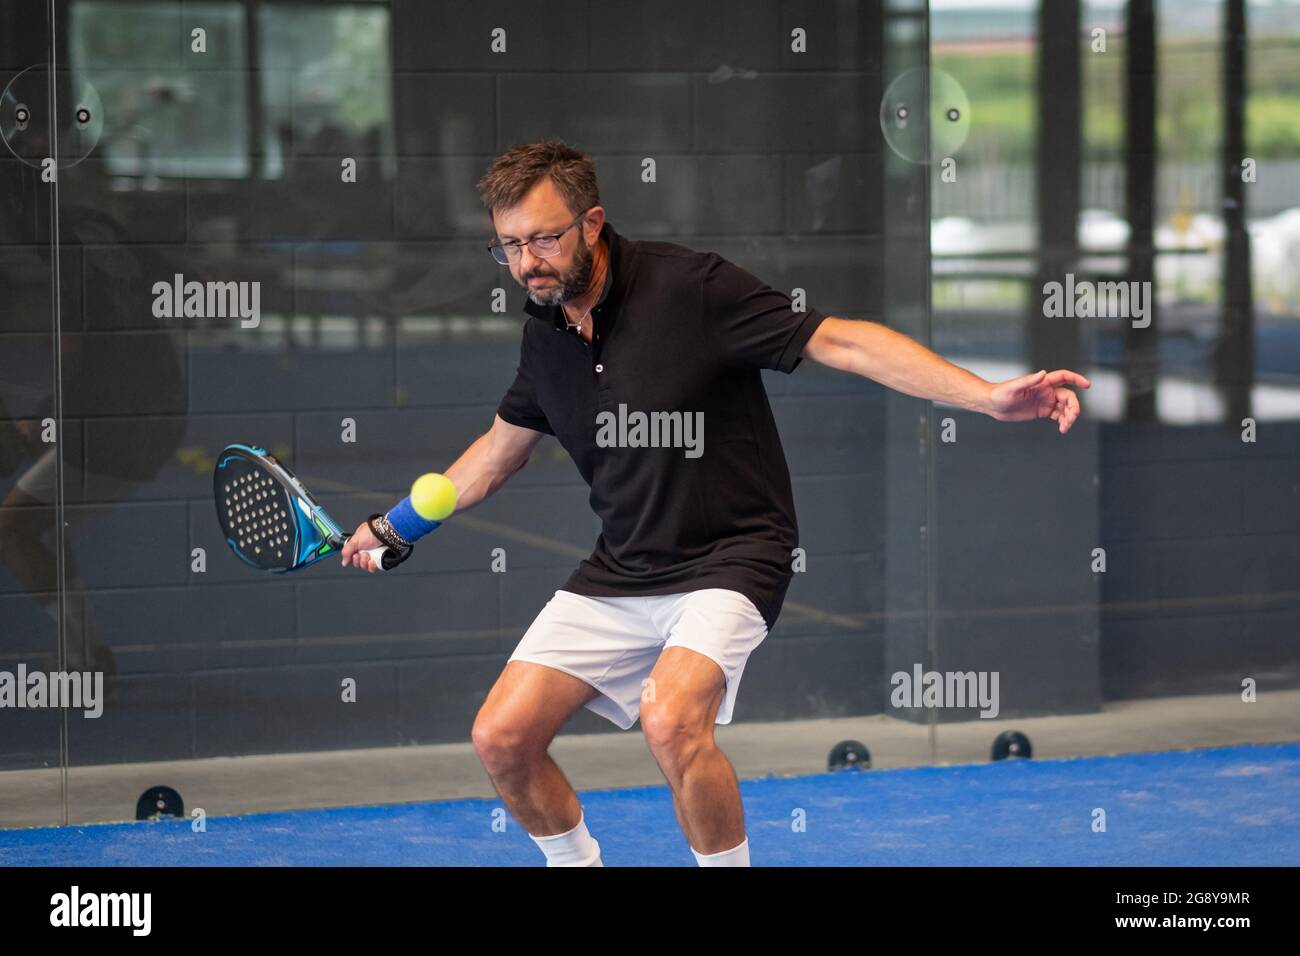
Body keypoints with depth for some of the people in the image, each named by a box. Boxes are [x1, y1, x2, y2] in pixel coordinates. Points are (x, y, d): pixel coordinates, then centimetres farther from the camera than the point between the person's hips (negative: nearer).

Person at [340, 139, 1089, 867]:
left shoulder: (689, 286, -17)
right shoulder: (546, 336, 3)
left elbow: (841, 341, -18)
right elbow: (503, 449, 23)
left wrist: (989, 396, -27)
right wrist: (394, 527, 25)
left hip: (731, 556, -6)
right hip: (617, 574, 7)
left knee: (671, 723, -31)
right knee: (501, 738, -2)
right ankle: (577, 865, 24)